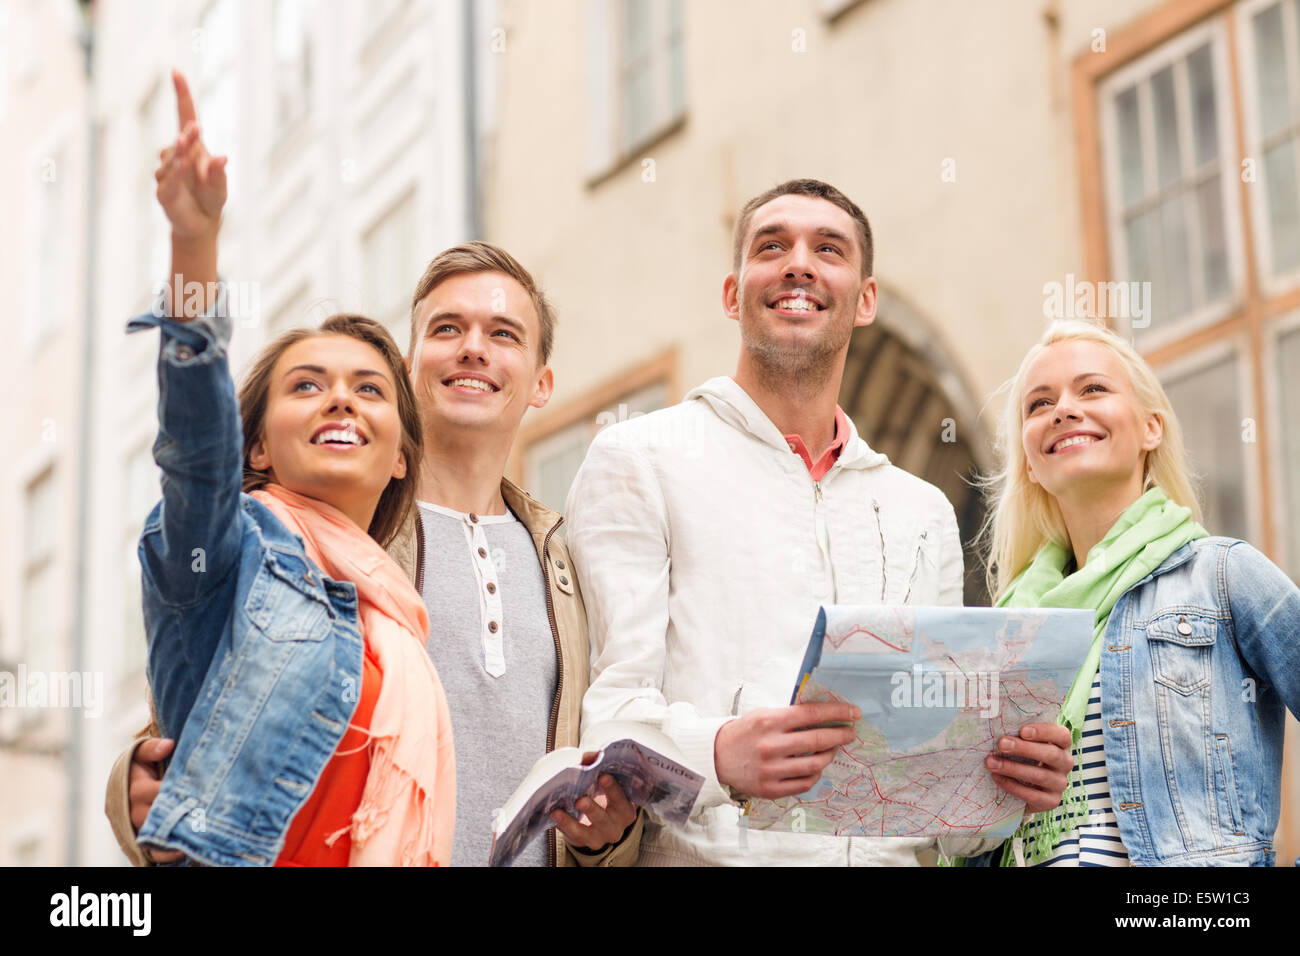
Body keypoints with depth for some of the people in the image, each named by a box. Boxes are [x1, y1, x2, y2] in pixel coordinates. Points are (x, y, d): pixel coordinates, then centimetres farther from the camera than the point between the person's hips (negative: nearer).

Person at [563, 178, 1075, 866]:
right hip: (706, 854, -2)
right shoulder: (638, 461, 3)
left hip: (887, 856, 3)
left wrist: (1003, 782, -2)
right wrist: (714, 756, -25)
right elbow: (611, 708, -6)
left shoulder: (924, 513, 18)